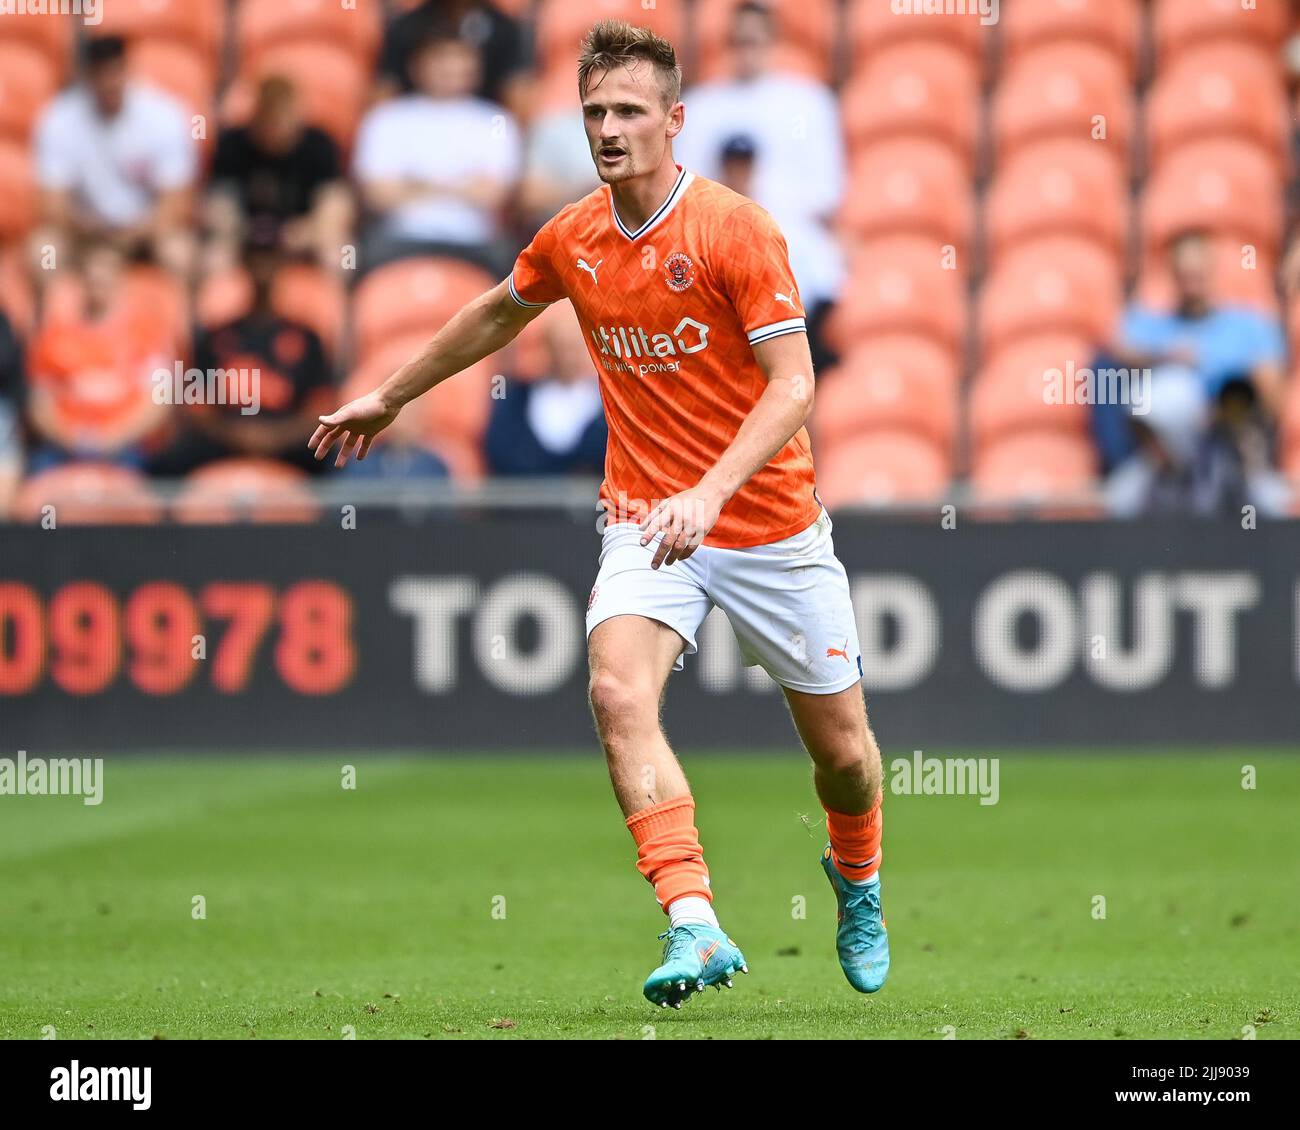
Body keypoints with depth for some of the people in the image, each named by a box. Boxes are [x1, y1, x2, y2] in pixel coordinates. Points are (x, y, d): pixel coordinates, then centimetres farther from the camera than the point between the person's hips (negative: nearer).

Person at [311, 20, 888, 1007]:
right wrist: (391, 396, 33)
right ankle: (695, 928, -34)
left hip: (771, 524, -3)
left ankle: (857, 880, 42)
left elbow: (793, 385, -20)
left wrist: (709, 494, -33)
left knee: (842, 749, 7)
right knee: (619, 693, -26)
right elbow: (497, 314, 24)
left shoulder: (735, 229, -14)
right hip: (644, 518, 3)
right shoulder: (571, 242, 2)